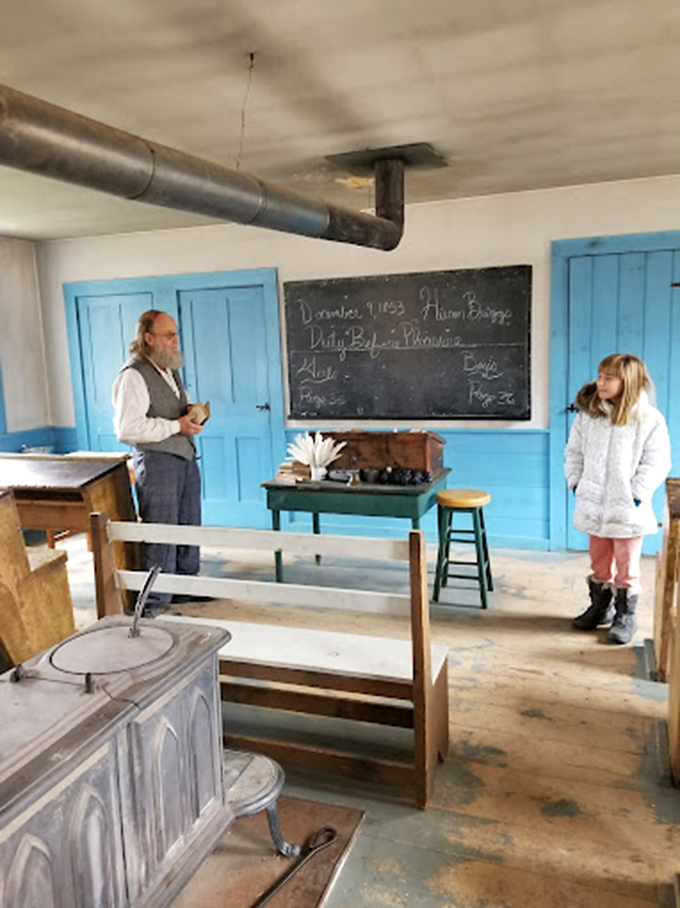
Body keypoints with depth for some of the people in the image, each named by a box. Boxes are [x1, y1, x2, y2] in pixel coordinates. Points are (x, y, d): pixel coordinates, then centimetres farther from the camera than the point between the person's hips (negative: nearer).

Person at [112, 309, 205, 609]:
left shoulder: (171, 371, 16)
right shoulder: (133, 376, -13)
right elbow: (127, 429, -23)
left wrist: (192, 415, 6)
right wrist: (176, 426, -20)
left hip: (185, 458, 9)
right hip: (156, 461, -9)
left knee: (189, 526, 17)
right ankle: (156, 604, 9)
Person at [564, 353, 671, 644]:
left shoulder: (649, 420, -9)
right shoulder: (587, 415, 1)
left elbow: (656, 463, -8)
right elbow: (574, 452, 10)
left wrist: (636, 495, -12)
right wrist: (575, 482, 1)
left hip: (628, 510, -3)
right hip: (593, 505, 4)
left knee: (626, 565, 7)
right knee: (599, 562, 17)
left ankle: (625, 615, 21)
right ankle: (600, 606, 34)